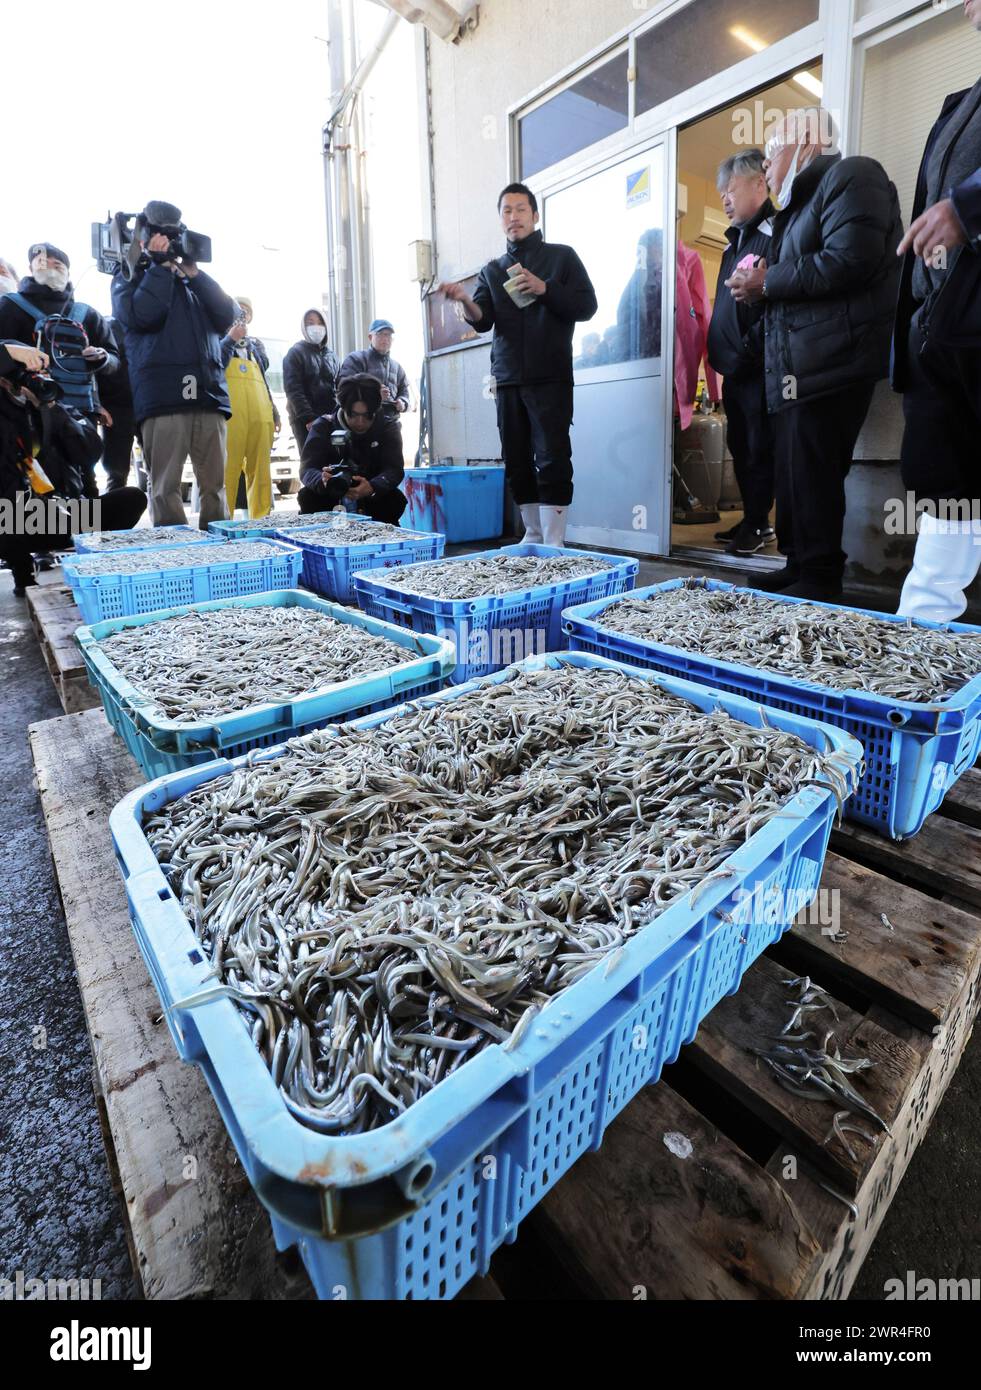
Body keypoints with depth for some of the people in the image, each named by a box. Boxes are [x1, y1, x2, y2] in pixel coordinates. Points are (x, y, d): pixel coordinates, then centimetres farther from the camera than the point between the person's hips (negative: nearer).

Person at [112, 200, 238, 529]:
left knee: (214, 485, -1)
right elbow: (140, 316, -4)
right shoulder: (129, 277, 17)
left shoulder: (194, 281, 29)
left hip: (209, 395, 4)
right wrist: (159, 266, 4)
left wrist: (193, 272, 8)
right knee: (165, 488, -9)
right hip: (163, 398, -3)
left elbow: (228, 316, 12)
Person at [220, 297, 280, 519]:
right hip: (231, 412, -5)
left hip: (260, 413, 5)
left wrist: (274, 412, 21)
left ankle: (262, 519, 1)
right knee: (229, 466, -12)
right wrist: (231, 338, -3)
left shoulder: (255, 344, 29)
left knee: (261, 469, -1)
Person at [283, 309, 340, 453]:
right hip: (305, 420, -5)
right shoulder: (295, 353, 3)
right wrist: (308, 417, -19)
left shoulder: (332, 355, 20)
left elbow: (339, 387, 18)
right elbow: (293, 389, -8)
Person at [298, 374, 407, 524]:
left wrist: (372, 487, -42)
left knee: (395, 499, -30)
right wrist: (323, 481, -42)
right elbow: (307, 469, -16)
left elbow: (394, 469, -19)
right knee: (307, 496, -27)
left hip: (374, 499, 0)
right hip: (332, 499, 0)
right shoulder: (323, 426, -5)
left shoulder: (388, 428, -5)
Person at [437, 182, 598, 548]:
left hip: (550, 377, -4)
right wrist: (465, 301, -15)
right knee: (518, 463, 2)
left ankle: (554, 543, -11)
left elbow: (587, 307, 3)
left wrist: (544, 289, -9)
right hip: (508, 379, 4)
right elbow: (482, 321, 6)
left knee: (552, 460, -13)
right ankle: (533, 536, 11)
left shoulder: (561, 256, 12)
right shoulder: (492, 271, 21)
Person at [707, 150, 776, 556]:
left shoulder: (773, 236, -8)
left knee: (759, 449, -3)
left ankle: (758, 525, 5)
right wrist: (720, 353, 14)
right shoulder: (737, 241, 21)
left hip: (756, 370, -9)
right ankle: (751, 521, 20)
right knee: (740, 447, 11)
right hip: (733, 370, 9)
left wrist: (748, 351, -20)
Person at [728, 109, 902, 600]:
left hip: (830, 362, -10)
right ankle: (799, 567, 12)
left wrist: (768, 282, -8)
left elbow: (849, 261, -17)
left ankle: (820, 580, -8)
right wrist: (759, 287, 8)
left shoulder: (850, 176, -1)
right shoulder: (798, 203, 29)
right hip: (796, 367, 10)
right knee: (793, 474, 7)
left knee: (811, 476, -13)